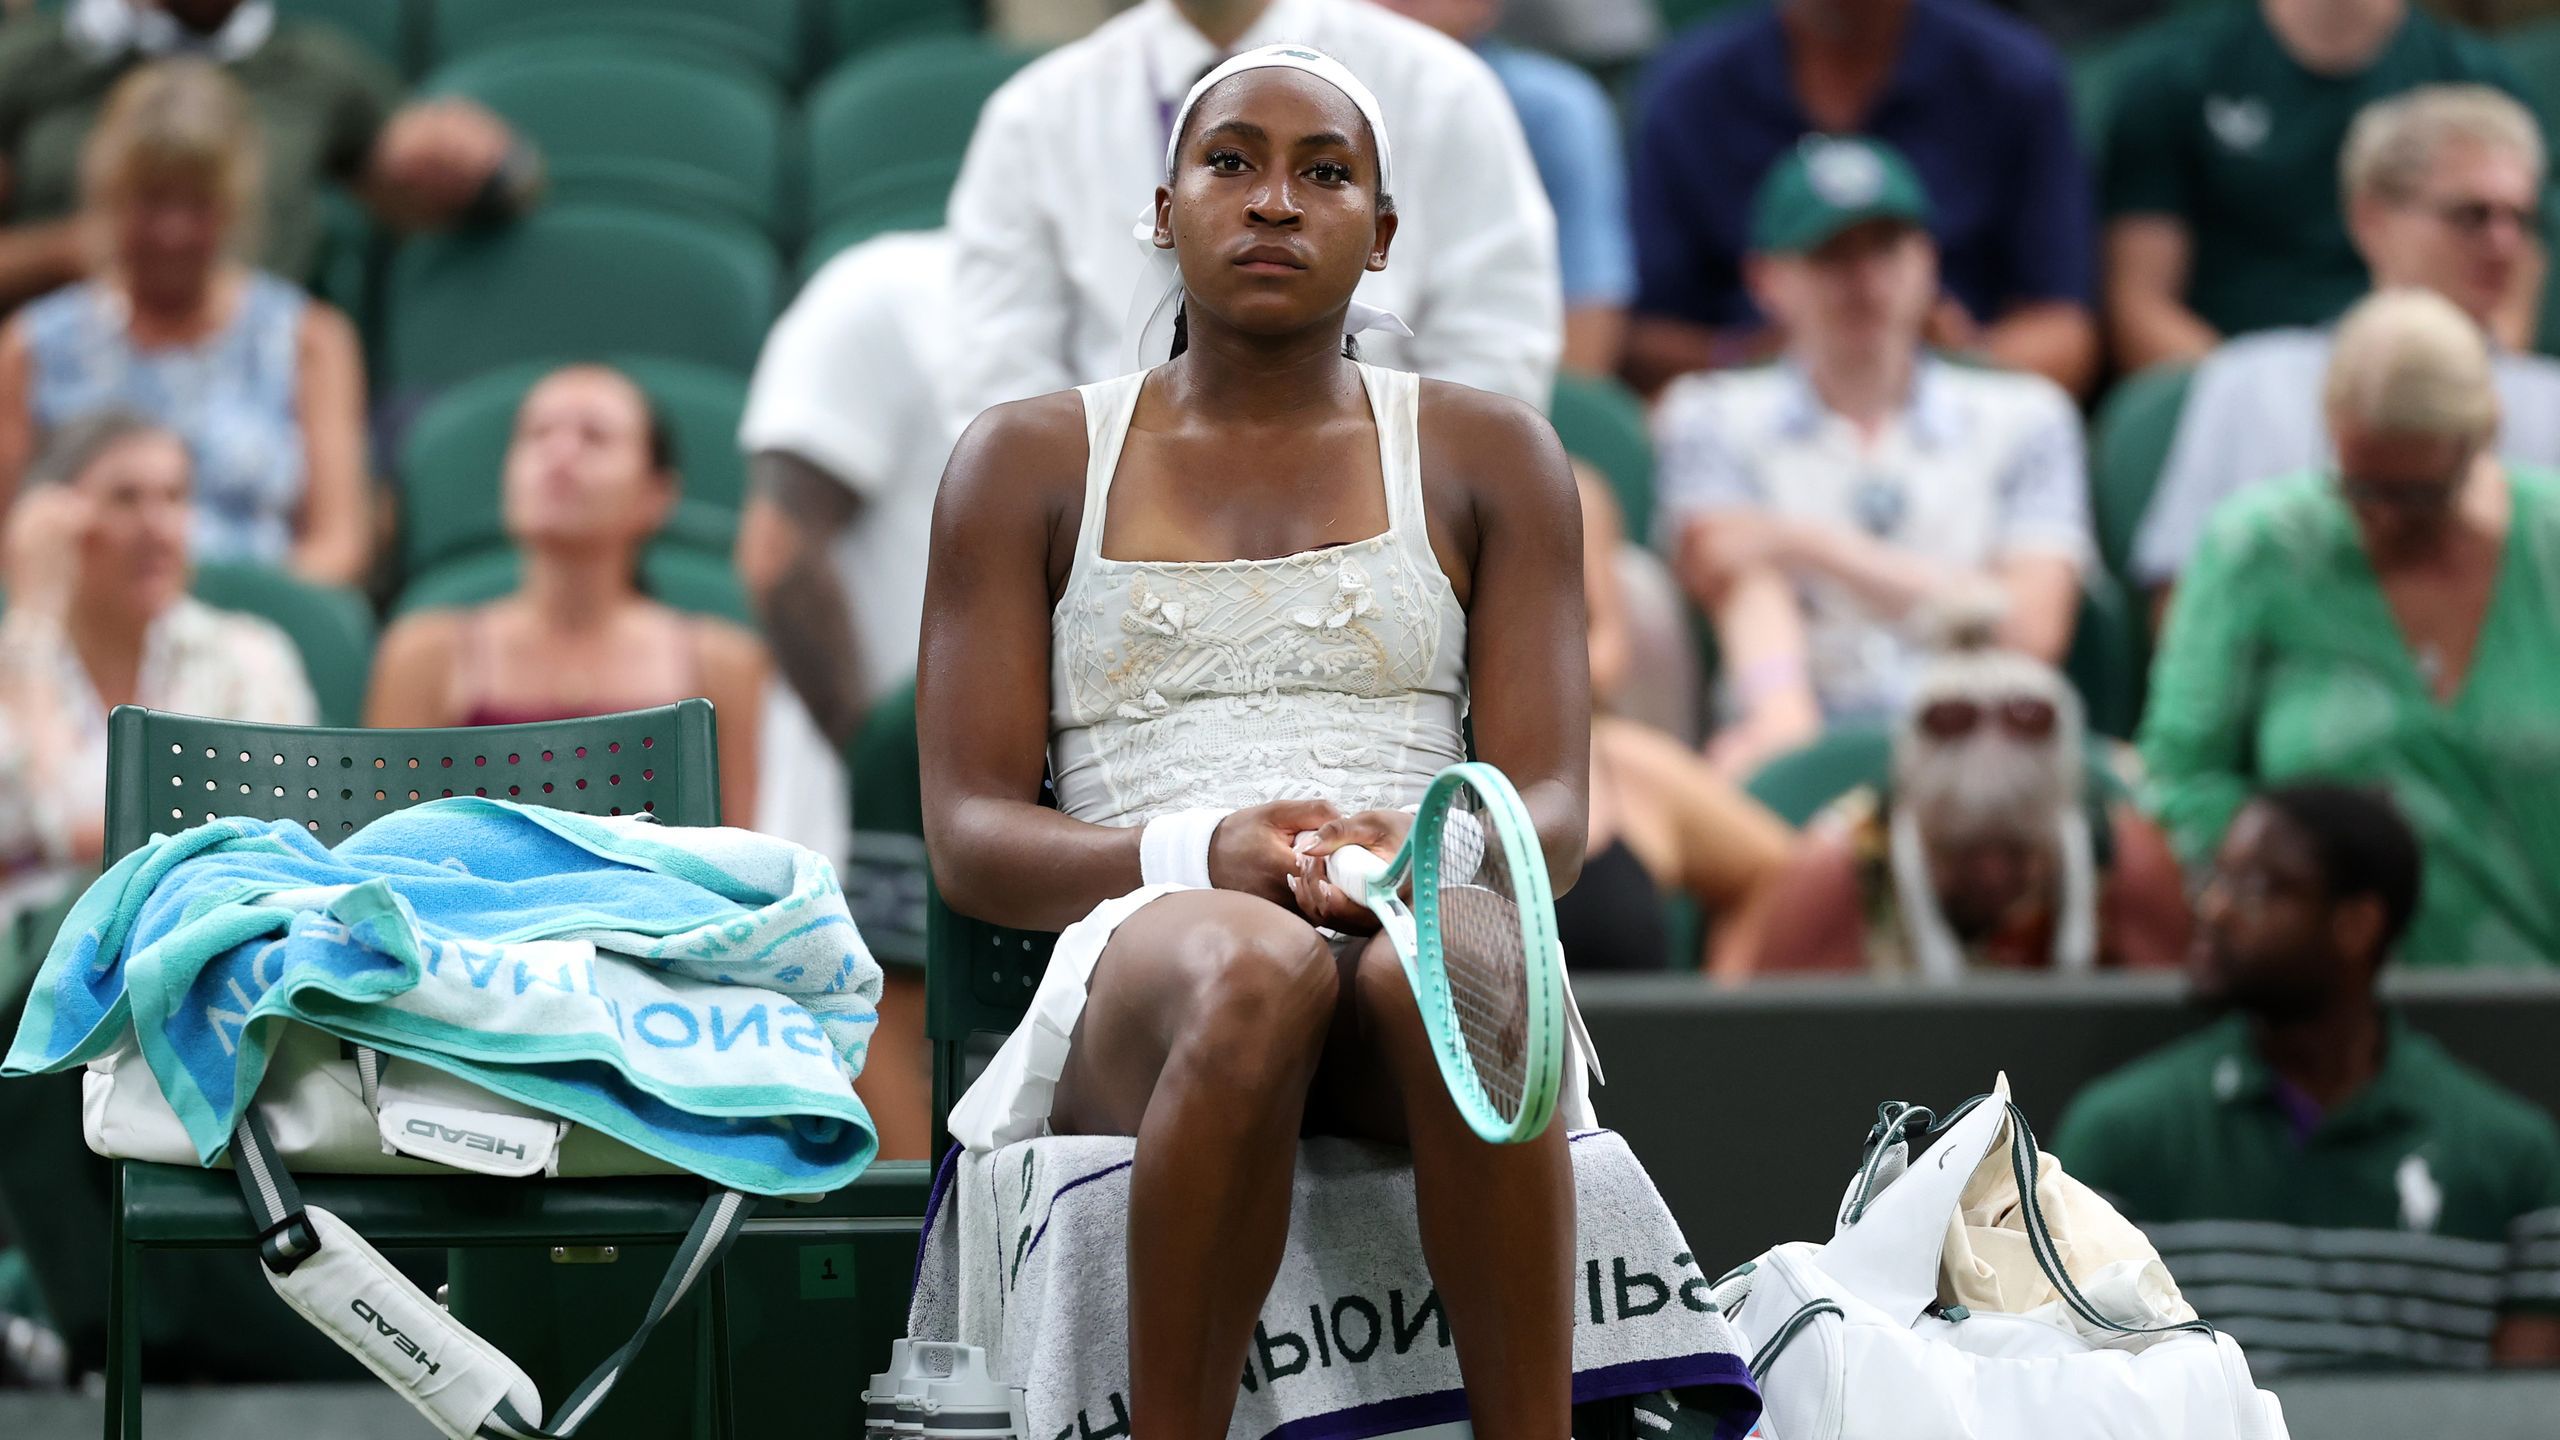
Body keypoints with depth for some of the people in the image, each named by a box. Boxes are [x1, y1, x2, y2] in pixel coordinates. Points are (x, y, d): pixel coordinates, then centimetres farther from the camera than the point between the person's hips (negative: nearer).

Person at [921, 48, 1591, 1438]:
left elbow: (1552, 807, 10)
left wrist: (1427, 849, -16)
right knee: (1250, 971, -40)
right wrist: (1204, 853, -13)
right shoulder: (1029, 461, 17)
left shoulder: (1486, 454, 19)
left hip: (1417, 928, 1)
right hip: (1139, 960, -1)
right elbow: (966, 839, 7)